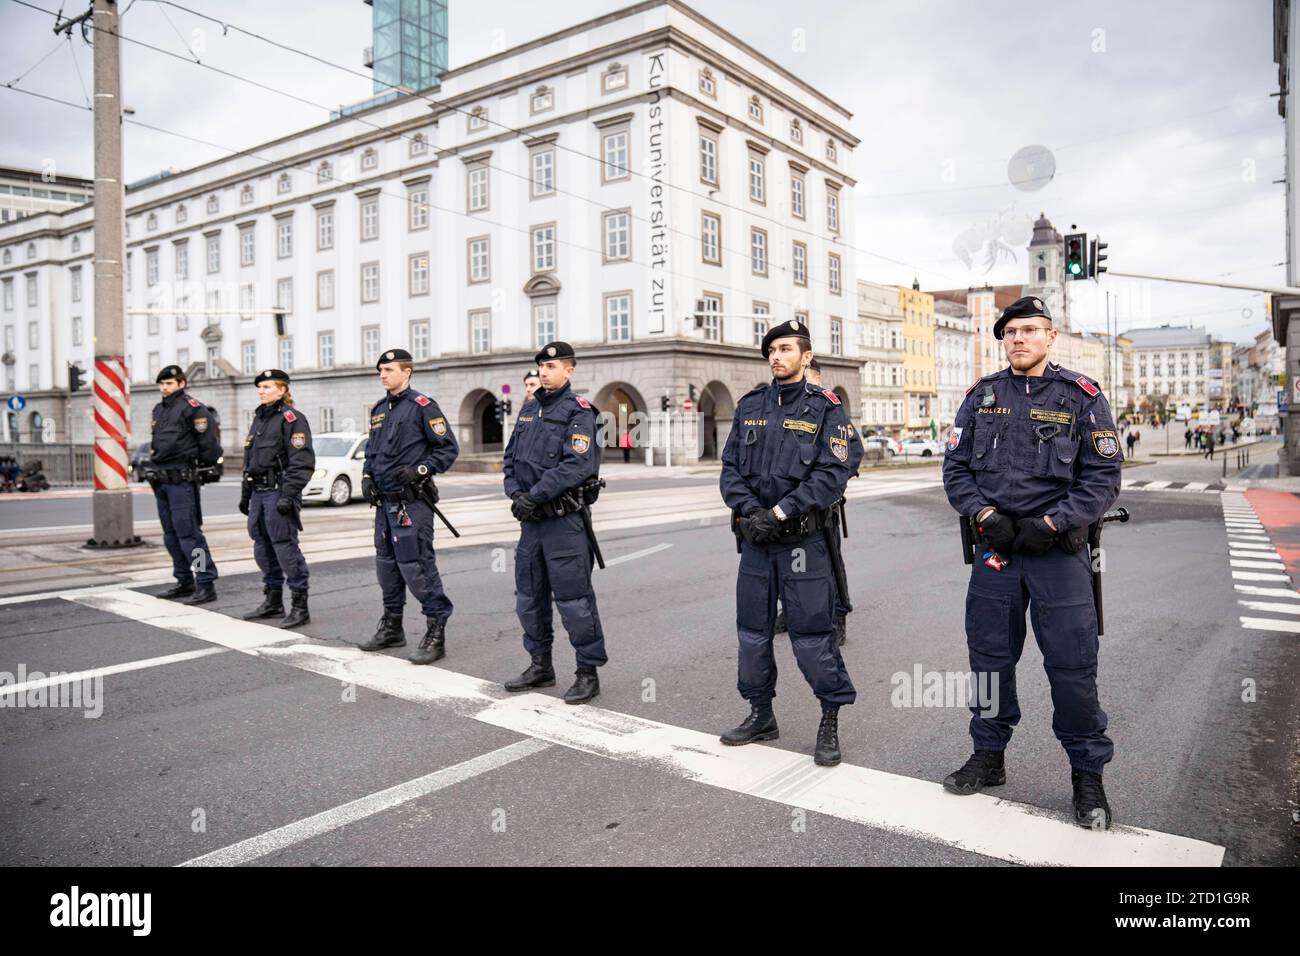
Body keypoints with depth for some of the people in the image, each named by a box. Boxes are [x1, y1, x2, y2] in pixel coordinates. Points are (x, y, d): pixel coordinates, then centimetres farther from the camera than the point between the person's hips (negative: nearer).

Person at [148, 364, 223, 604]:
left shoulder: (192, 407, -10)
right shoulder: (159, 409, 17)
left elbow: (209, 440, -14)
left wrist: (206, 466, -4)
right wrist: (155, 468, 21)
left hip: (182, 479, -9)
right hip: (161, 479, 9)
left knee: (188, 532, -12)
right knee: (171, 534, 13)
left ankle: (206, 585, -10)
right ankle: (185, 582, 23)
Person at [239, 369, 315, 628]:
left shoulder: (292, 418, -9)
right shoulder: (259, 418, 19)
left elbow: (302, 462, -16)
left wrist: (288, 495, -22)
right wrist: (245, 494, 21)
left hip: (279, 492, -9)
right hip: (259, 492, 9)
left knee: (285, 547, -9)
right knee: (263, 548, 13)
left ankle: (300, 605, -2)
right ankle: (273, 601, 25)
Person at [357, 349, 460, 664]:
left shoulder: (422, 406, -7)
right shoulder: (378, 410, 16)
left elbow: (449, 447, -9)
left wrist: (421, 470, -19)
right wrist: (367, 476, 9)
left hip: (411, 502, -8)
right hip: (384, 501, 8)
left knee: (416, 565, -10)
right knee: (386, 564, 15)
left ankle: (435, 633, -2)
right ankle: (392, 627, 29)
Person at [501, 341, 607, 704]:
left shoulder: (578, 412, -9)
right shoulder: (529, 409, 14)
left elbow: (576, 465, -20)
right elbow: (511, 456, 14)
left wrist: (534, 496, -21)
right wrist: (515, 493, -4)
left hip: (564, 518, -8)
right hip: (531, 518, 8)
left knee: (573, 596, -4)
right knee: (529, 595, 15)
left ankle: (588, 672, 8)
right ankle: (540, 665, 29)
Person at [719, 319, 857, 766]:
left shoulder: (826, 409, -4)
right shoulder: (750, 406, 10)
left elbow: (832, 474, -13)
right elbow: (730, 467, 6)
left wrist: (780, 512, -18)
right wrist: (749, 511, -10)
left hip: (804, 538, -5)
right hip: (754, 535, 5)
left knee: (812, 631, -2)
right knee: (752, 629, 12)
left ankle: (830, 721, 14)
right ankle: (761, 714, 28)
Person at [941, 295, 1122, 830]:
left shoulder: (1081, 397, -2)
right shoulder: (982, 395, 6)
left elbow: (1103, 477, -5)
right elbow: (955, 468, 6)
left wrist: (1050, 525, -15)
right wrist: (985, 516, -9)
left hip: (1059, 550, -3)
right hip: (994, 547, 3)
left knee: (1072, 664, 1)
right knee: (990, 656, 11)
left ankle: (1087, 774, 19)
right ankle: (989, 756, 28)